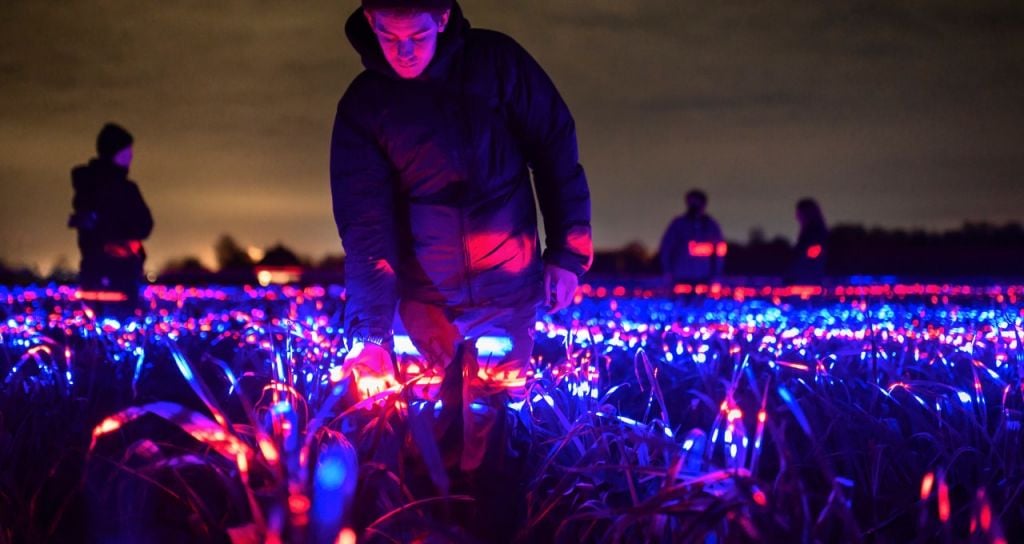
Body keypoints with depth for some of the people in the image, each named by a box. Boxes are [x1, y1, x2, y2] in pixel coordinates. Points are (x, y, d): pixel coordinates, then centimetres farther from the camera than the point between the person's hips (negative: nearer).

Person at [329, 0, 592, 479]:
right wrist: (370, 330, -21)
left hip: (507, 289, -1)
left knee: (492, 423, 3)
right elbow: (364, 222, -12)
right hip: (424, 298, 1)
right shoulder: (362, 105, -5)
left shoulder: (496, 62, -6)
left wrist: (567, 250, -5)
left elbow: (555, 150, 1)